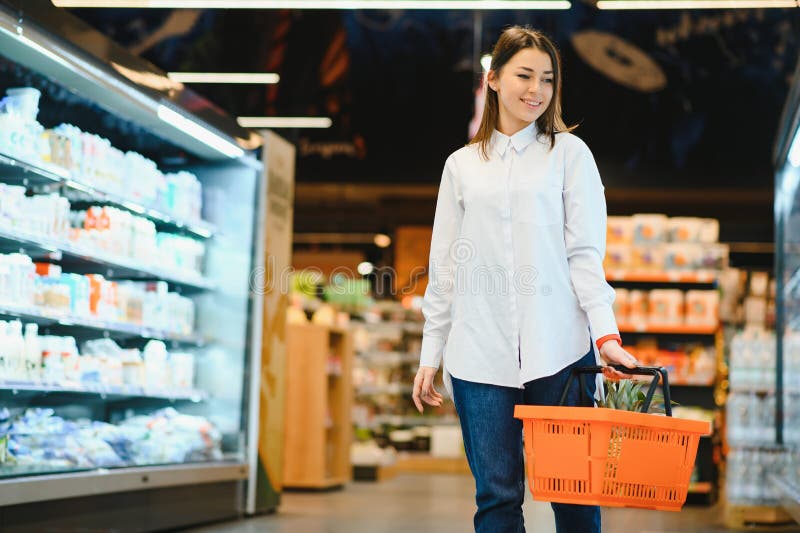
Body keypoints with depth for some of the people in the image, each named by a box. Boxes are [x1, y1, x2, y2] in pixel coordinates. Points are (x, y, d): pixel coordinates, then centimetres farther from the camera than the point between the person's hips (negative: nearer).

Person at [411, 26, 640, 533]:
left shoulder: (569, 153, 8)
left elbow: (585, 253, 0)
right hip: (480, 356, 1)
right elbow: (445, 270, 14)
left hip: (558, 353, -1)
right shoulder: (462, 165, 14)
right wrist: (430, 356, 10)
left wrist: (606, 333, -13)